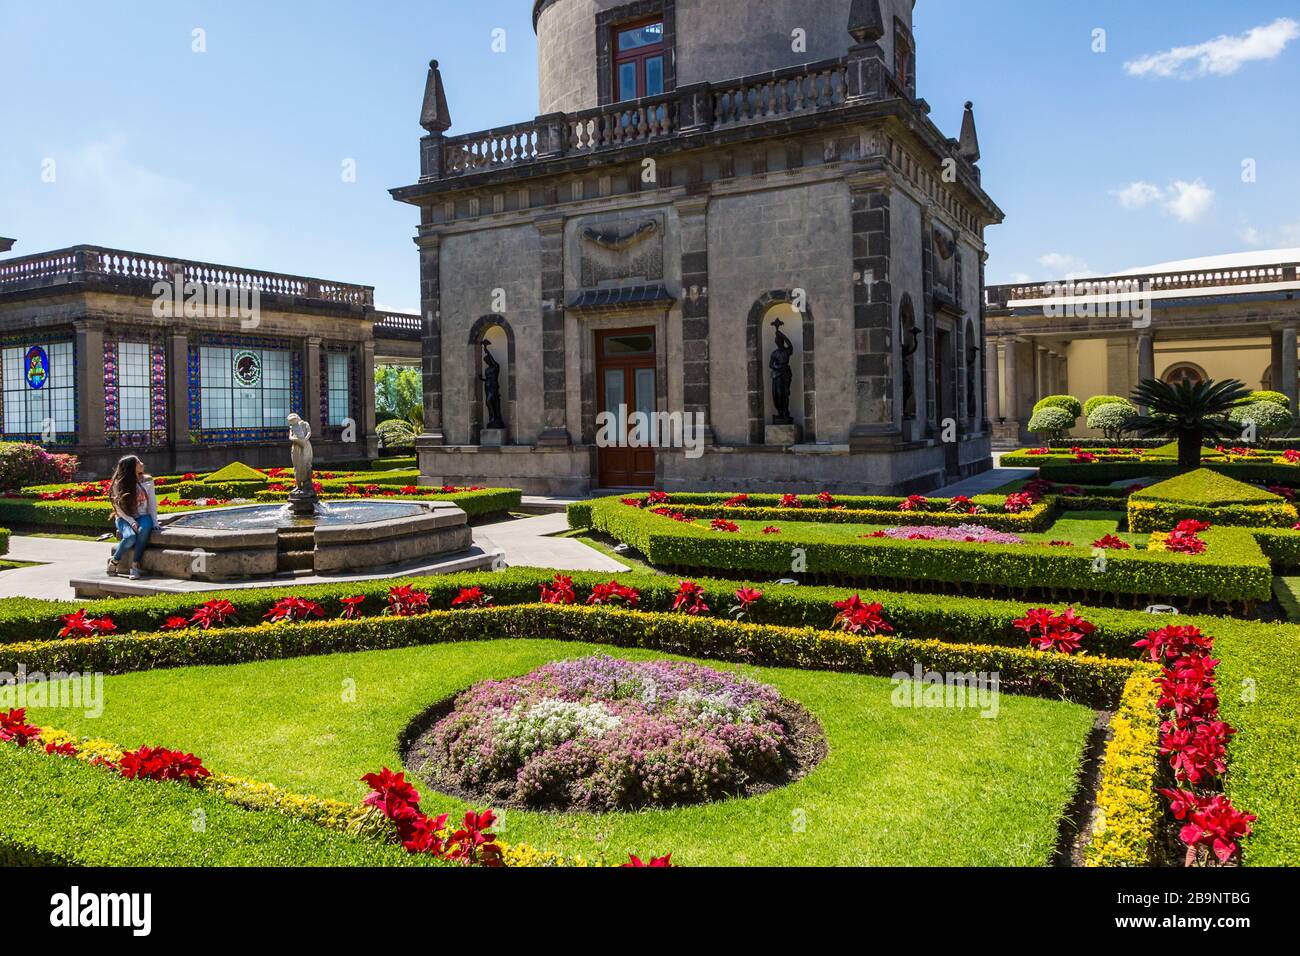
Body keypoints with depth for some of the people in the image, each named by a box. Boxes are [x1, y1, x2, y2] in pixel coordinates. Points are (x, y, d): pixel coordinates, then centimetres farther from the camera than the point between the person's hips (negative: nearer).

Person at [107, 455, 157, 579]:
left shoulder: (147, 480, 3)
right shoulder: (119, 484, -4)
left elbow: (152, 503, 4)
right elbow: (119, 508, -5)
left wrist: (155, 522, -6)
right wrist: (131, 522, -17)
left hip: (143, 517, 2)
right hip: (125, 518, -2)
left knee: (143, 530, -35)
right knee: (130, 537, -33)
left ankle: (135, 565, -30)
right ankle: (114, 561, -6)